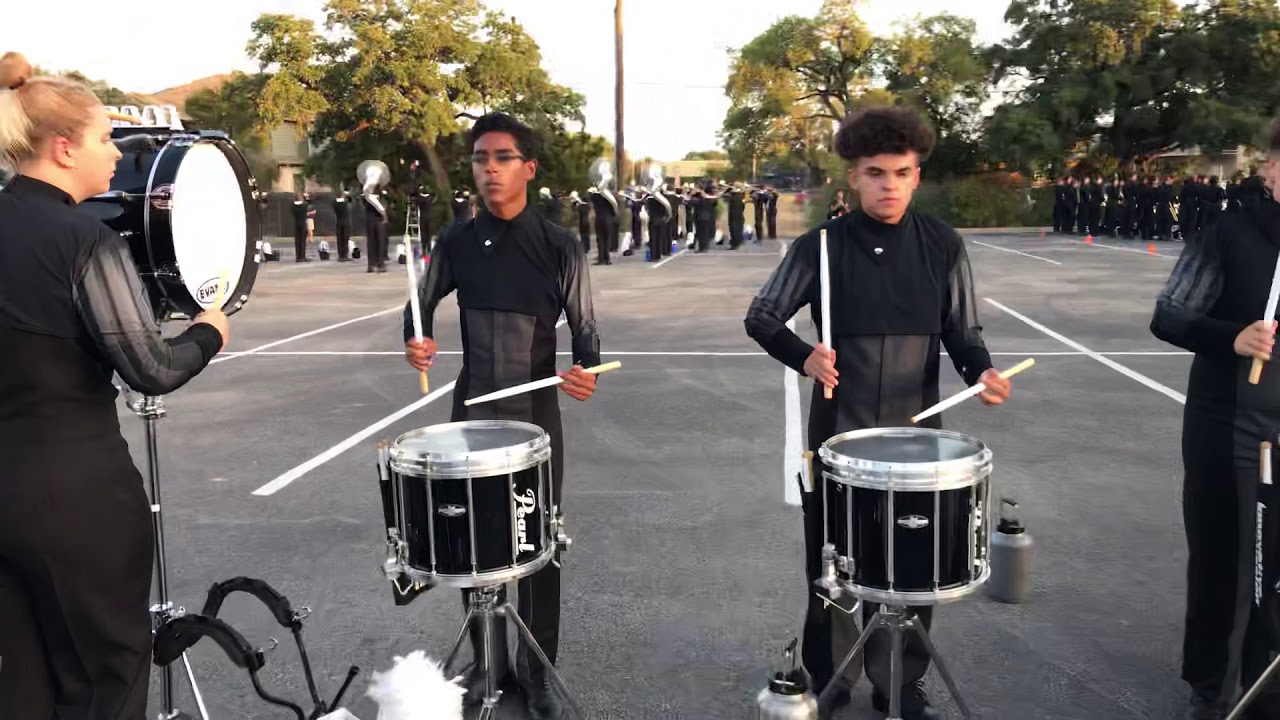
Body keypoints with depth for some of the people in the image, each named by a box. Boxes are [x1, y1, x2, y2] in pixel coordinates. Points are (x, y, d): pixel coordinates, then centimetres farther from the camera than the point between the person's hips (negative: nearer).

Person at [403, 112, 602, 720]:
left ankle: (535, 669, 24)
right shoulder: (456, 243, -2)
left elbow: (583, 327, -4)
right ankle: (485, 661, 30)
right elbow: (423, 300, 12)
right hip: (473, 409, 3)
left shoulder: (560, 248, -10)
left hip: (536, 413, -2)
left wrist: (587, 371, -25)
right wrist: (416, 339, -9)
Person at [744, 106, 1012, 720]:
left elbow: (962, 330, 5)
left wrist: (981, 370, -16)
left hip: (915, 429, 2)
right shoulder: (820, 245, -6)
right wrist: (803, 356, -19)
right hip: (838, 430, -1)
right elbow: (761, 318, -1)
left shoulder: (943, 245, 0)